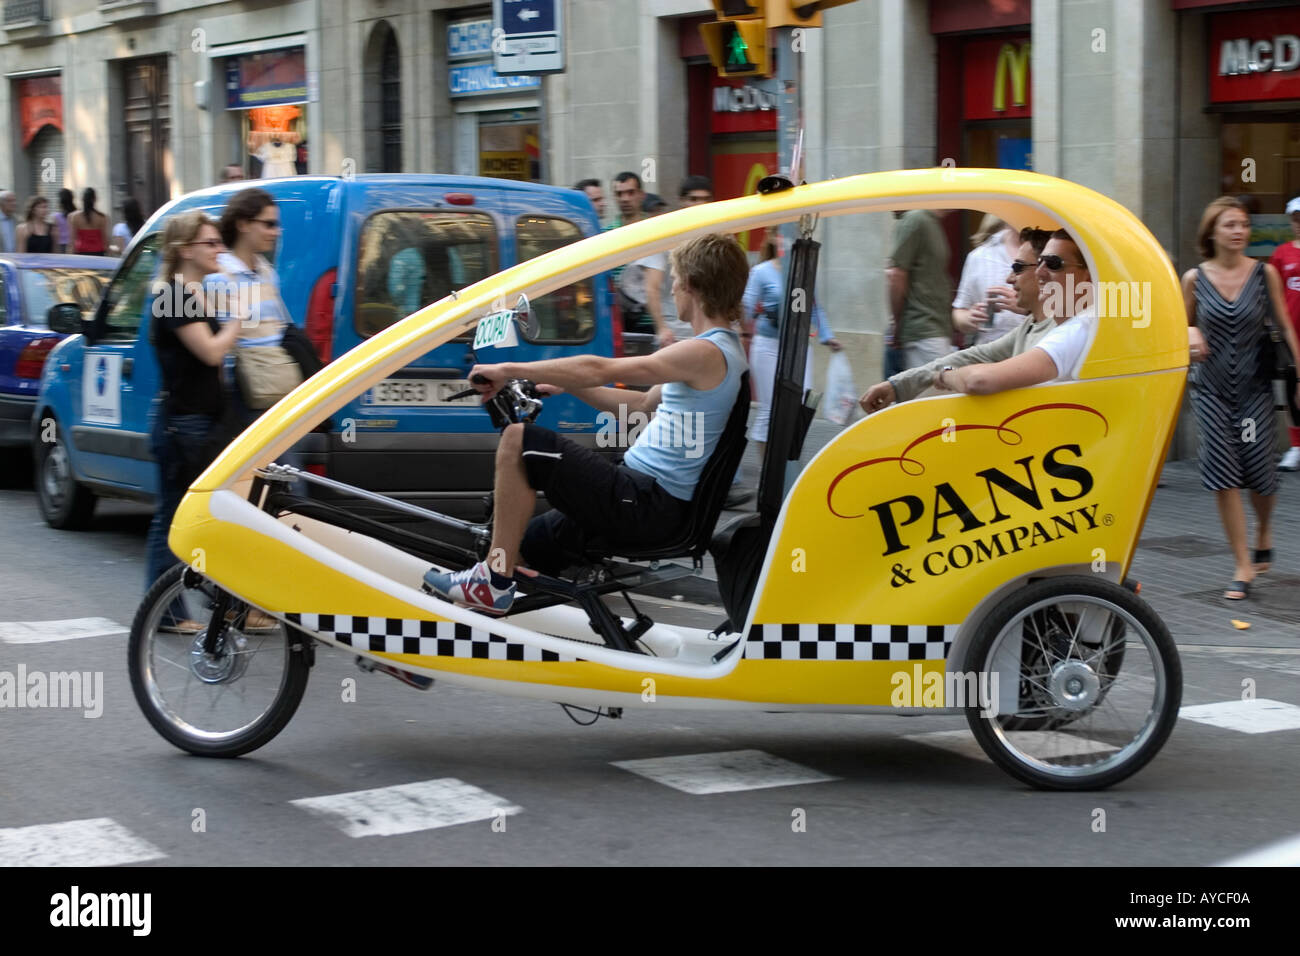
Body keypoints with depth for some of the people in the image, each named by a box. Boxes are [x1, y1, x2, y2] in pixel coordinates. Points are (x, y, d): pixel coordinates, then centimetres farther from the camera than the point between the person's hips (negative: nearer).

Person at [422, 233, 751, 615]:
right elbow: (644, 404, 24)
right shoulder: (723, 349, 15)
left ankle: (494, 583, -12)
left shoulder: (706, 353, -18)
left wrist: (509, 370, -16)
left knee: (518, 441, -14)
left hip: (649, 505, -10)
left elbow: (600, 370, -22)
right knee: (525, 545, 18)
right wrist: (568, 386, 20)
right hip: (654, 500, 10)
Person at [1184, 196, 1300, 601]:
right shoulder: (1194, 279, -1)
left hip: (1255, 387, 0)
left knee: (1259, 471, -1)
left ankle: (1264, 530, 34)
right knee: (1223, 476, -5)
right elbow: (1184, 323, 12)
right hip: (1213, 389, 0)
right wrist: (1191, 335, -10)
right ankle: (1244, 566, 4)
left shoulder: (1264, 273, -3)